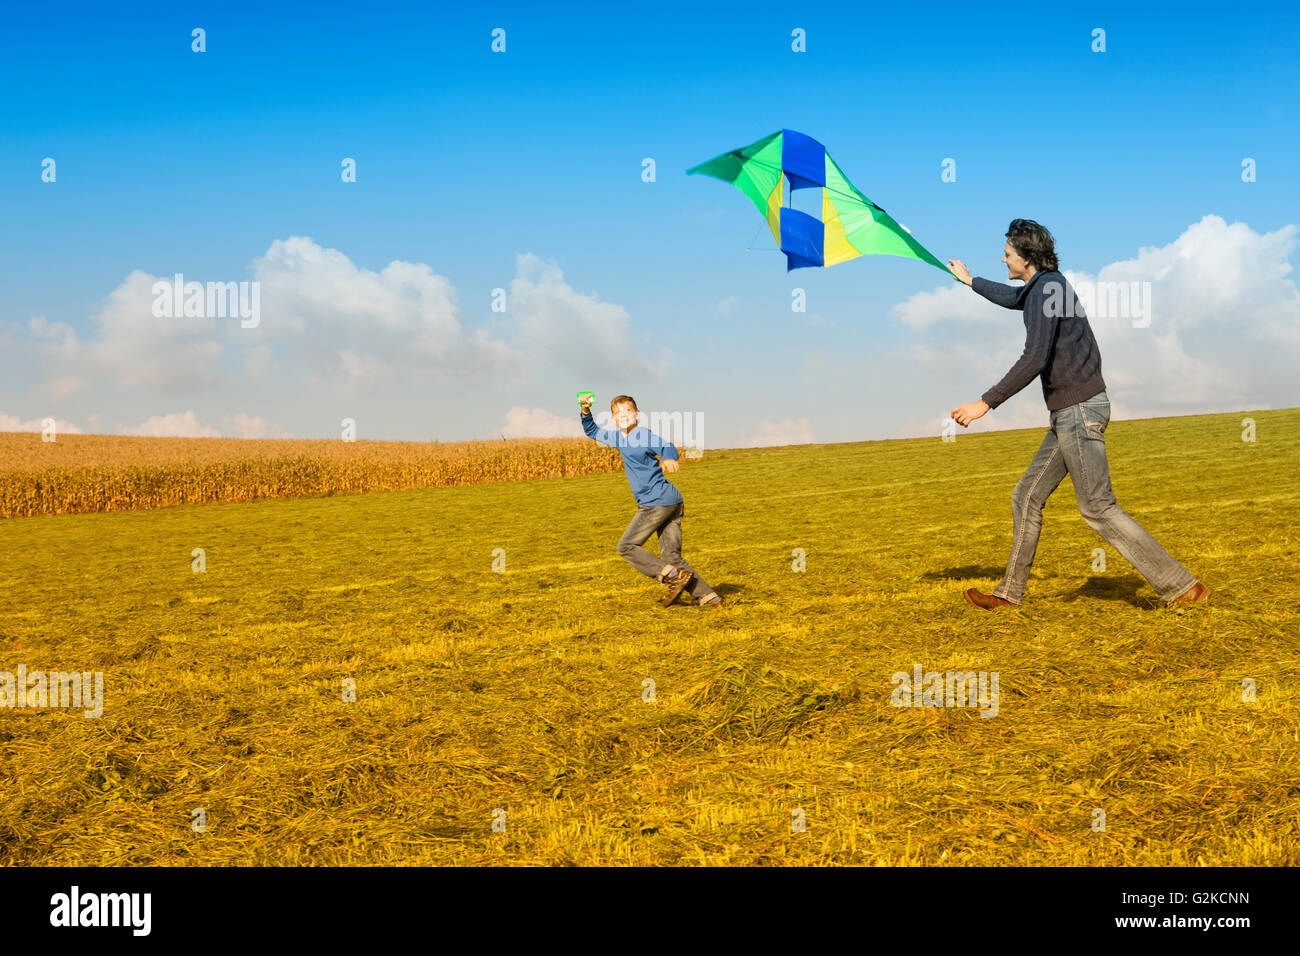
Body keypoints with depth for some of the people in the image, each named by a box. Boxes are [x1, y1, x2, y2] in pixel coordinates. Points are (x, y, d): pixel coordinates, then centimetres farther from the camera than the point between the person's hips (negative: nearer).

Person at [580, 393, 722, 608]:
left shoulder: (643, 435, -7)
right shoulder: (618, 437, 19)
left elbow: (667, 446, -25)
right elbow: (592, 431, 32)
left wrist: (668, 459, -48)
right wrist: (586, 410, 13)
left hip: (657, 501, -9)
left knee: (626, 546, -4)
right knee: (672, 557, 3)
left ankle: (674, 576, -11)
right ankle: (708, 596, -3)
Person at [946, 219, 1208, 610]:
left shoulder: (1048, 289, -15)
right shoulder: (1046, 285, 16)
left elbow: (1034, 360, -27)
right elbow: (1012, 297, 41)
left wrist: (986, 403, -25)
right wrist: (970, 280, 55)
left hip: (1079, 412, -10)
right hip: (1069, 414, 10)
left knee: (1098, 509, -8)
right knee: (1027, 498, 12)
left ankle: (1182, 587, -5)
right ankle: (1009, 592, 19)